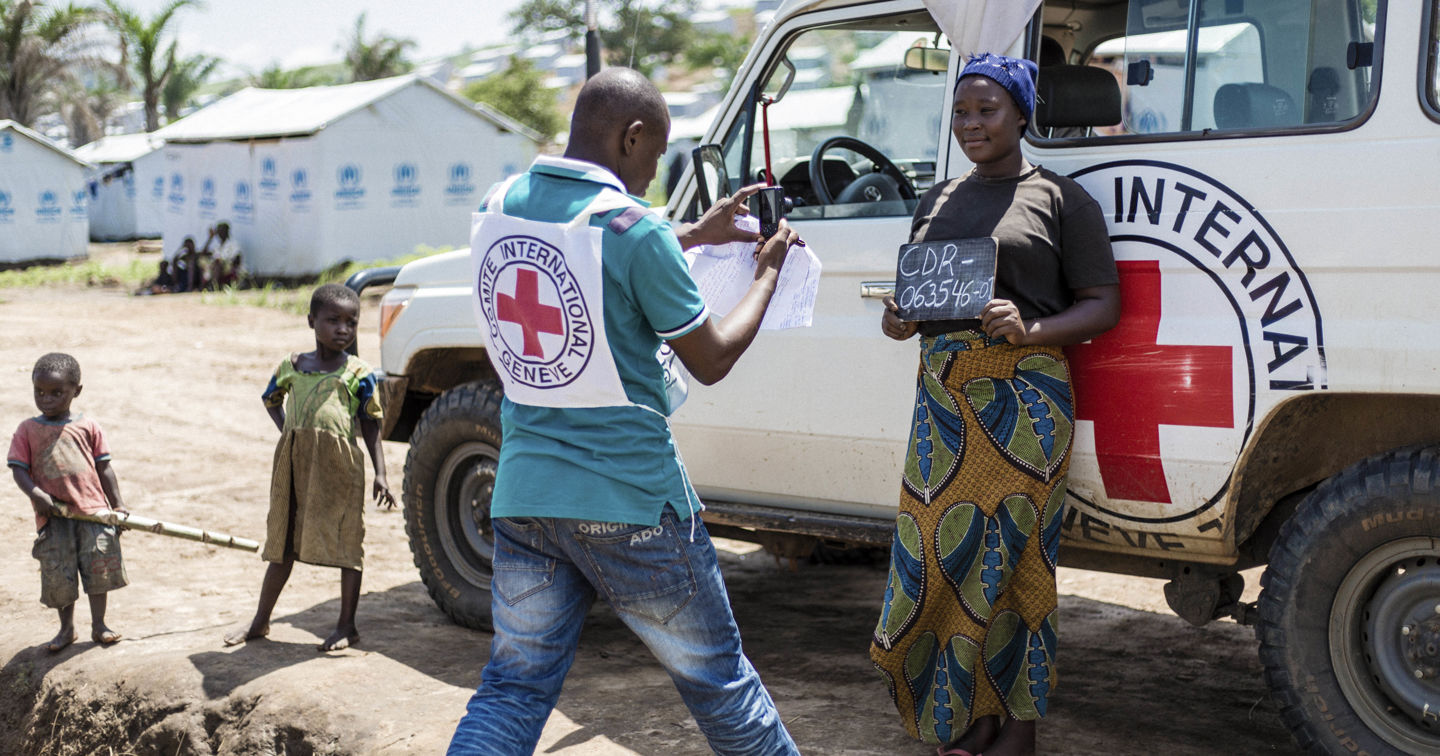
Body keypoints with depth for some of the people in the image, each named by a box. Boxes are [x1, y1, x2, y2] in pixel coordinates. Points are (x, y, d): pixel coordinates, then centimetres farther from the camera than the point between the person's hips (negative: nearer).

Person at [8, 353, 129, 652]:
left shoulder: (88, 427, 6)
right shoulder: (27, 430, 5)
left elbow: (104, 468, 9)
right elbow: (19, 469, 0)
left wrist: (118, 506, 6)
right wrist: (35, 494, -19)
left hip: (92, 509, 0)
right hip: (52, 515, 0)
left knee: (99, 564, 0)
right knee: (57, 572, 4)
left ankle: (99, 625, 16)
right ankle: (66, 628, 23)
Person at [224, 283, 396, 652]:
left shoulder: (359, 373, -1)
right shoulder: (291, 366, 8)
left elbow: (371, 425, 1)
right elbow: (271, 399, 27)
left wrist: (380, 474, -7)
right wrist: (288, 432, 11)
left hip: (340, 466, -3)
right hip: (294, 464, 3)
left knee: (346, 542, 2)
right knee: (283, 543, 14)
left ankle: (347, 625, 13)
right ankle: (261, 620, 25)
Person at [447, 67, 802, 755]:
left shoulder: (500, 208, 3)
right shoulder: (633, 229, -17)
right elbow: (711, 360, -6)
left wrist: (693, 235, 25)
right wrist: (767, 270, 8)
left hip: (523, 494, 6)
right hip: (628, 501, -5)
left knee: (513, 686, 12)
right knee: (716, 679, 12)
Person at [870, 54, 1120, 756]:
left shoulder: (1060, 197, 2)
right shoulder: (939, 201, 18)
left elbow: (1103, 304, -2)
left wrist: (1029, 330, -19)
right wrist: (896, 319, 1)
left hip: (1024, 398, -5)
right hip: (942, 393, 5)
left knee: (1013, 557, -2)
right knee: (941, 556, 4)